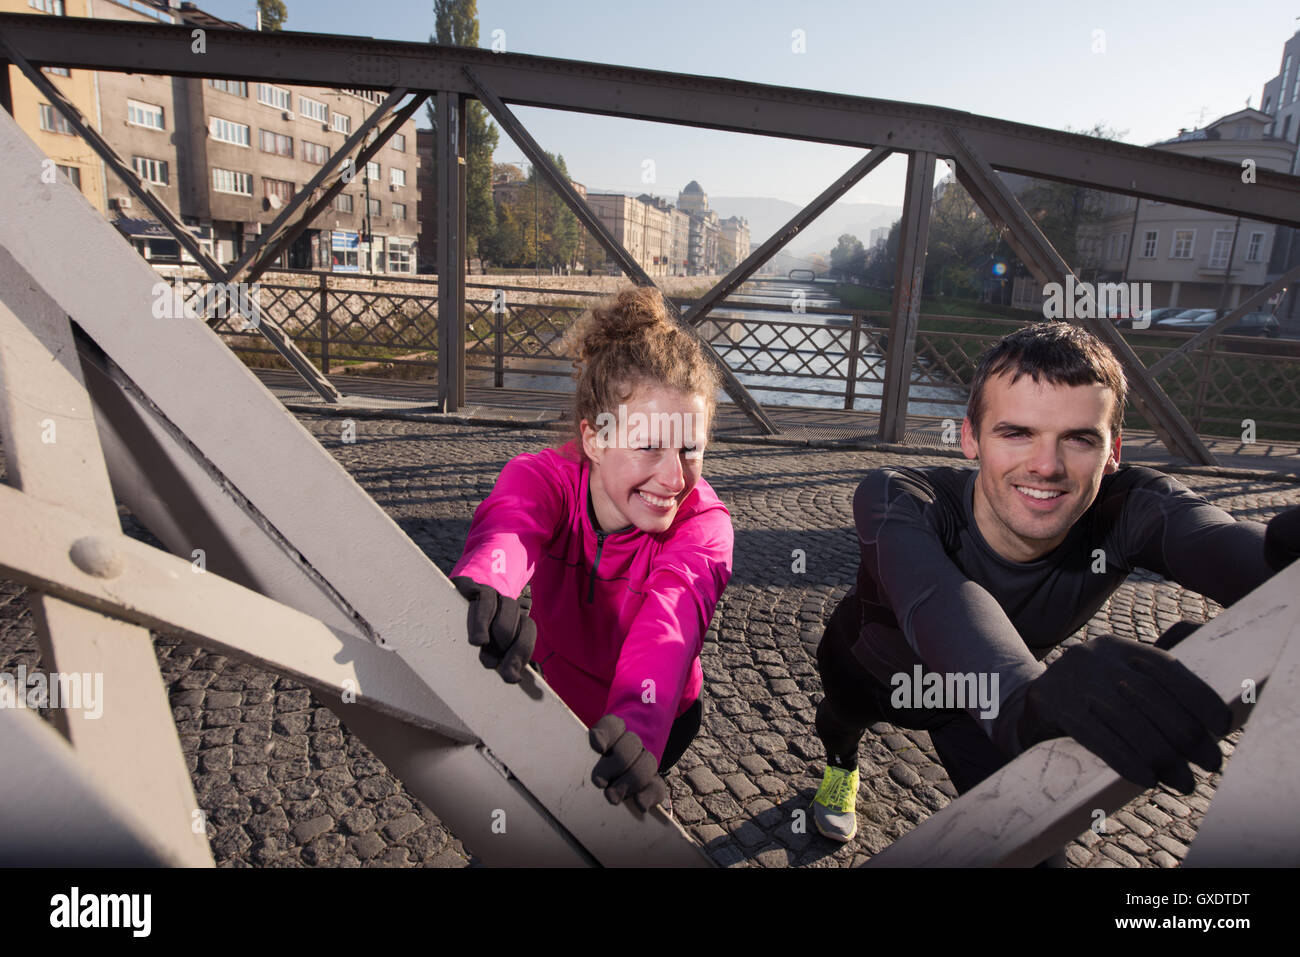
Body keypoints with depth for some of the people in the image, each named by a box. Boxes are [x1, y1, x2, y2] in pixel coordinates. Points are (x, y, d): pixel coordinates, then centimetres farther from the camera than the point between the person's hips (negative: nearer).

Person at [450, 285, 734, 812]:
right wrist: (485, 586, -76)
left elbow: (669, 621, -48)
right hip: (552, 694, 2)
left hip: (654, 720, -1)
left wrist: (638, 726, -70)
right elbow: (507, 526, -50)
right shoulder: (544, 475, -27)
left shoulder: (703, 525, -30)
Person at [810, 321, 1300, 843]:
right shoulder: (896, 499, -42)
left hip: (980, 689, 1)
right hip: (866, 668, -1)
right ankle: (840, 764, 66)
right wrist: (1024, 703, -82)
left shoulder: (1128, 512, -34)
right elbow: (934, 598, -61)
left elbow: (1240, 549, -54)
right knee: (841, 718, 28)